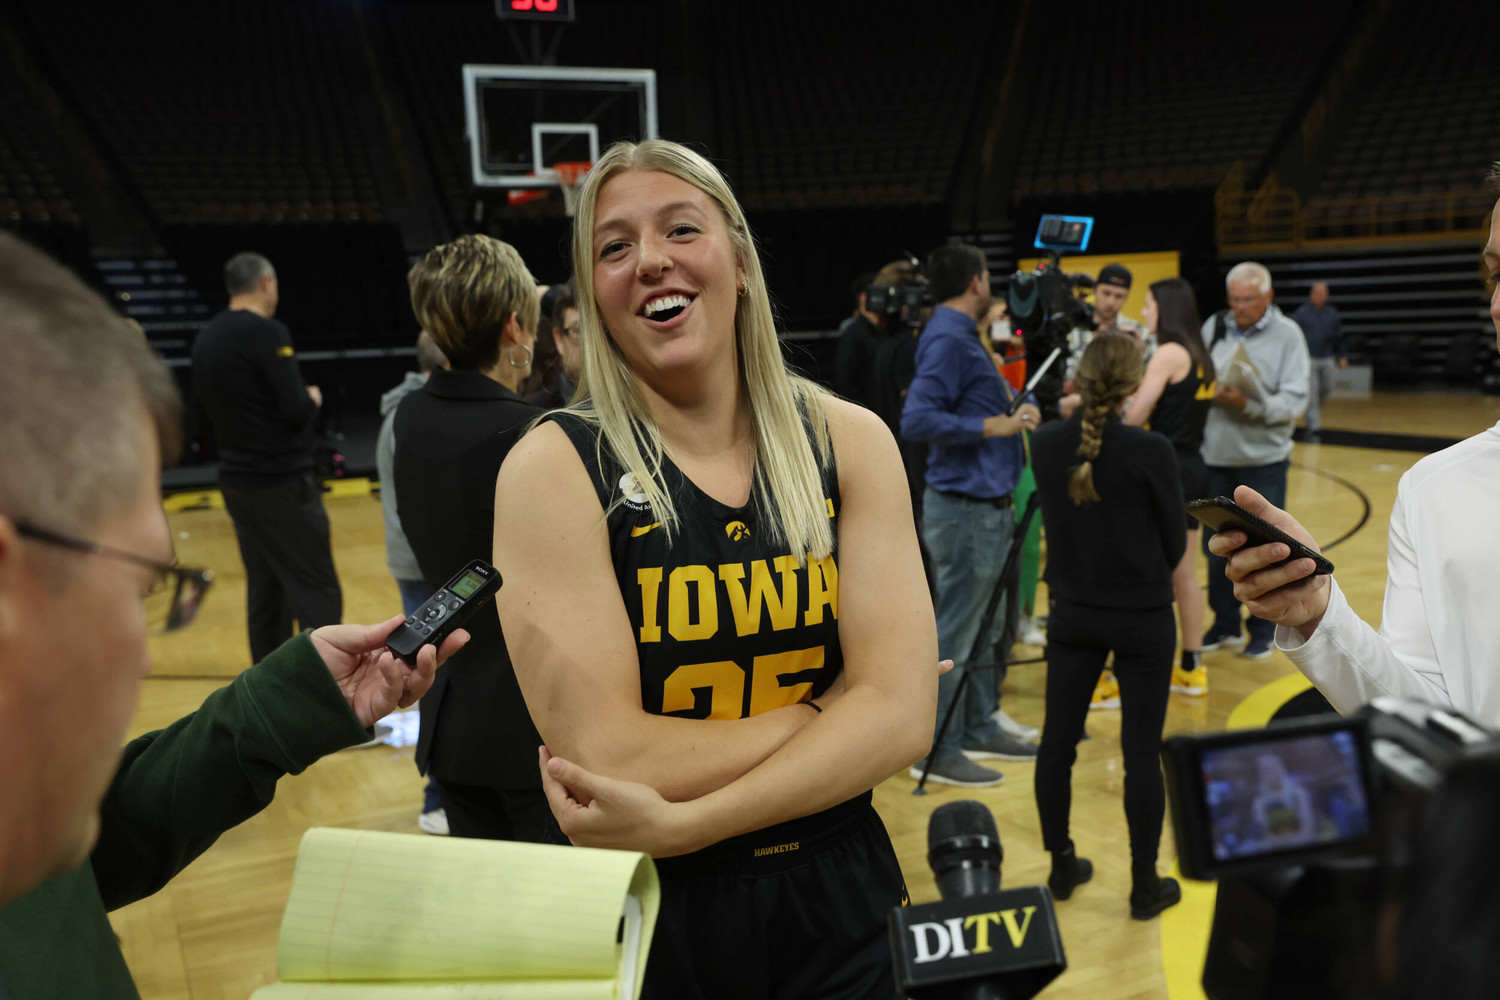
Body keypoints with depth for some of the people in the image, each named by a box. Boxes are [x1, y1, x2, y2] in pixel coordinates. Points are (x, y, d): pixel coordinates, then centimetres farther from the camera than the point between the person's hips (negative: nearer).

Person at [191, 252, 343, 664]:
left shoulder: (205, 340, 10)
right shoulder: (266, 332, -15)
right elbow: (297, 410, -20)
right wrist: (313, 398, 2)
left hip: (237, 481, 8)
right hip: (283, 483, -8)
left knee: (265, 590, 14)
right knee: (318, 594, -5)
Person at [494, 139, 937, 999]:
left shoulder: (849, 442, -5)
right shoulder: (555, 468, -13)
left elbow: (902, 717, -12)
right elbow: (604, 754, -21)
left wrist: (680, 821, -21)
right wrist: (829, 712, -13)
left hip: (837, 904, 3)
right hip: (647, 917, -2)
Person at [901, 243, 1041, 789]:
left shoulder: (963, 335, 16)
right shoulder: (947, 339, -15)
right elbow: (917, 419, -25)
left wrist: (1009, 404, 11)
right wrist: (990, 425, -23)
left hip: (988, 505, 10)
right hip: (964, 508, -10)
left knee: (987, 630, 18)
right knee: (953, 636, -3)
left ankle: (980, 729, 30)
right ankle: (938, 752, 6)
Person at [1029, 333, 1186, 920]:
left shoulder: (1046, 444, -6)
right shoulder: (1149, 452, -17)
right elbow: (1175, 545, -6)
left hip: (1072, 612, 4)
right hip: (1142, 618, -3)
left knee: (1058, 740, 13)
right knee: (1141, 752, 7)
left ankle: (1062, 868, 27)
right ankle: (1145, 886, 18)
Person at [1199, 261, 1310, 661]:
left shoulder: (1287, 334, -4)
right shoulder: (1214, 327, 5)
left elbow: (1295, 399, -10)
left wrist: (1250, 405, -25)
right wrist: (1209, 392, -16)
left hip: (1264, 459, -3)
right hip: (1217, 457, 3)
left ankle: (1263, 629, 20)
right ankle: (1226, 624, 27)